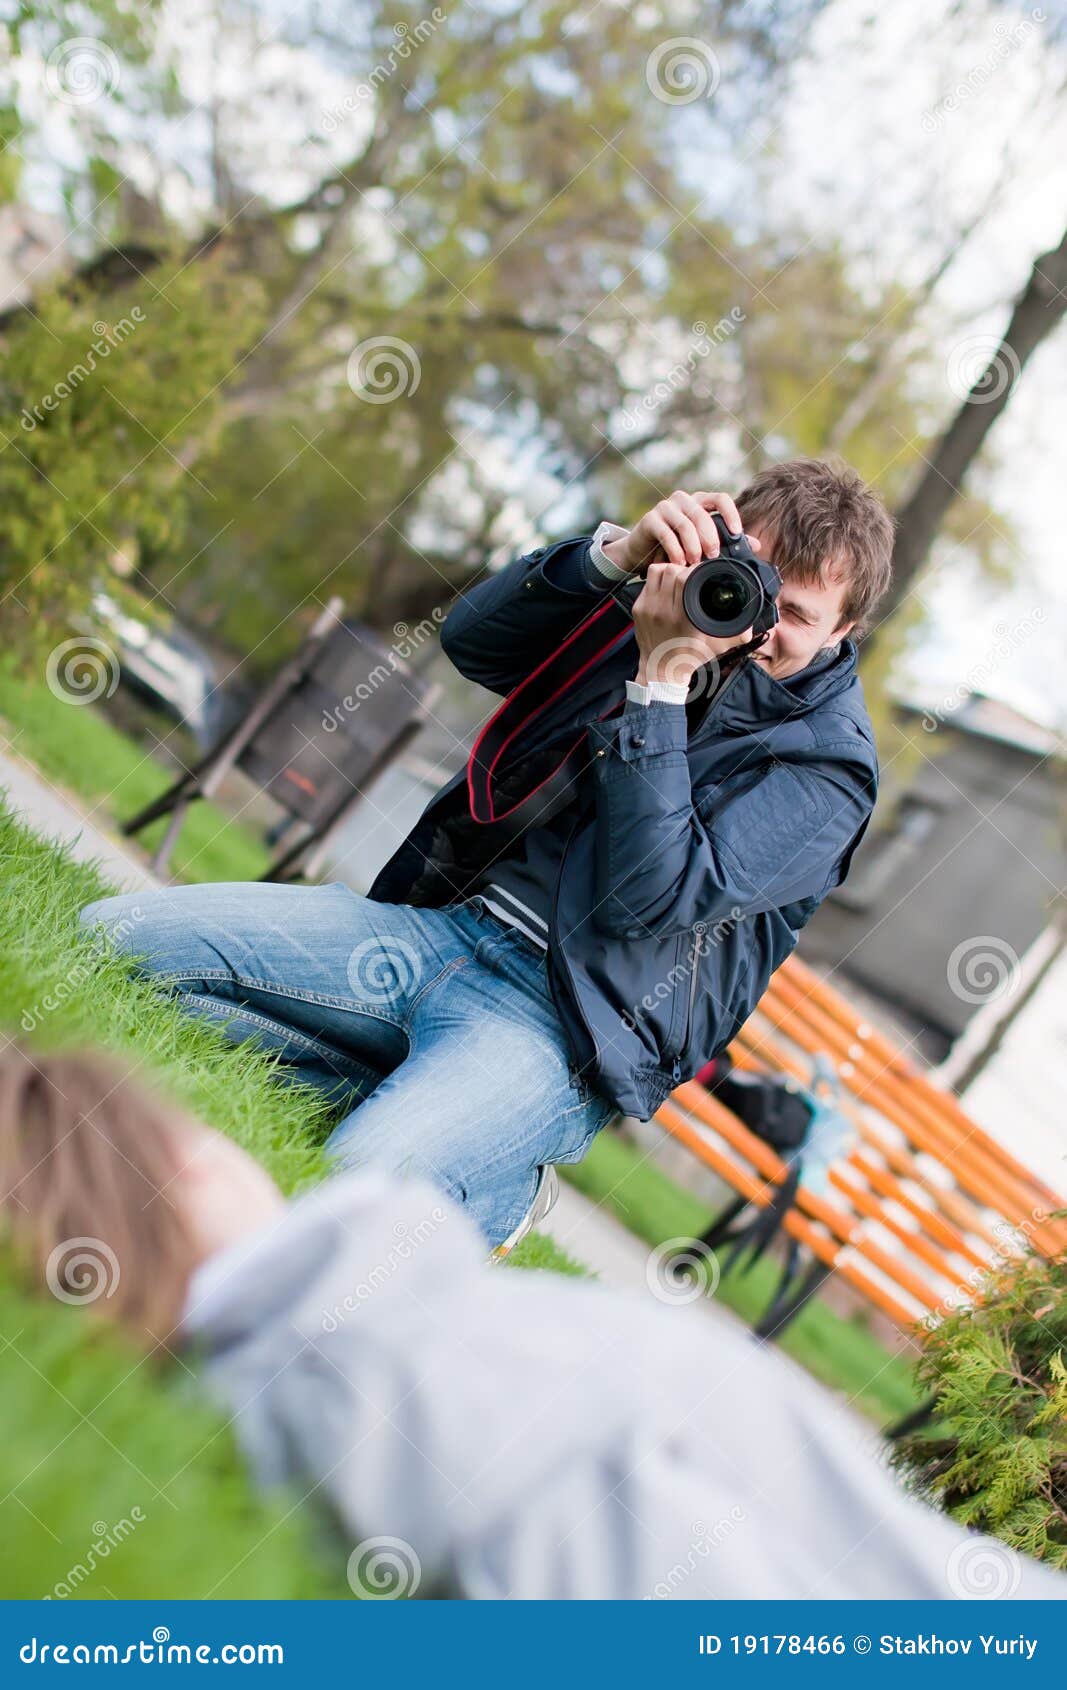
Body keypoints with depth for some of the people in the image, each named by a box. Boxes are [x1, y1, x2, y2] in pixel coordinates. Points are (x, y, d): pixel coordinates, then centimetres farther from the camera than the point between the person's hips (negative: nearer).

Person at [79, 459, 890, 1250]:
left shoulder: (829, 760, -7)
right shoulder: (657, 606, 10)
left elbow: (654, 894, -19)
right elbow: (471, 639, 1)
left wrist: (661, 680, -20)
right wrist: (616, 553, -13)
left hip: (561, 1020, -7)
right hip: (443, 924, 7)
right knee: (111, 935, -6)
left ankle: (495, 1186, 1)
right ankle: (404, 1097, 2)